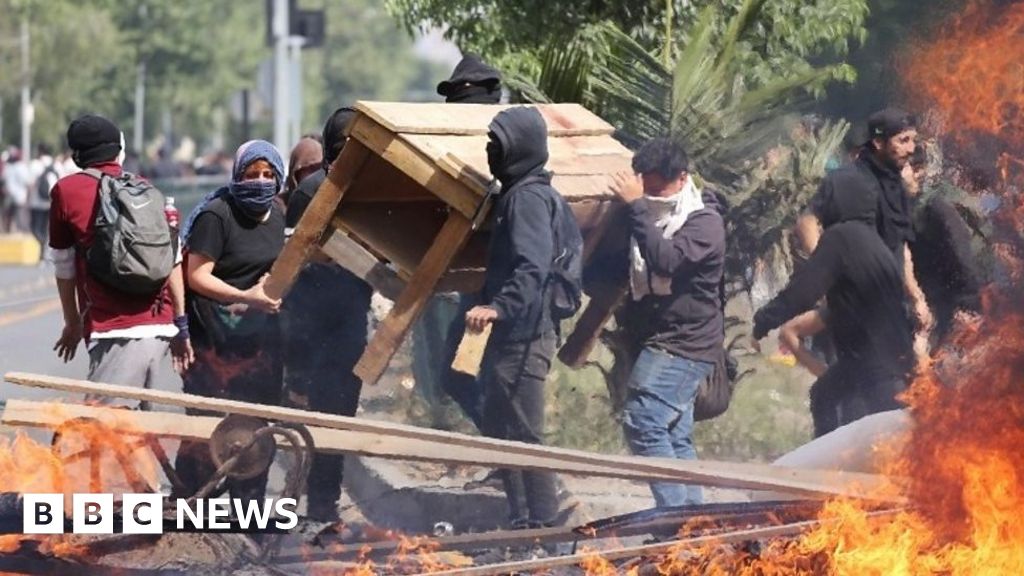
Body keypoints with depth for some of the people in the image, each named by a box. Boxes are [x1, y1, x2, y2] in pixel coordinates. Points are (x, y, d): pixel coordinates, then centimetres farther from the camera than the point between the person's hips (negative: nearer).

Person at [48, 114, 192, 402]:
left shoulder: (66, 190, 3)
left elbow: (63, 265, 10)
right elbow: (173, 260, 11)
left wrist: (72, 323, 22)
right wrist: (181, 325, 16)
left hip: (117, 332, -6)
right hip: (161, 326, 6)